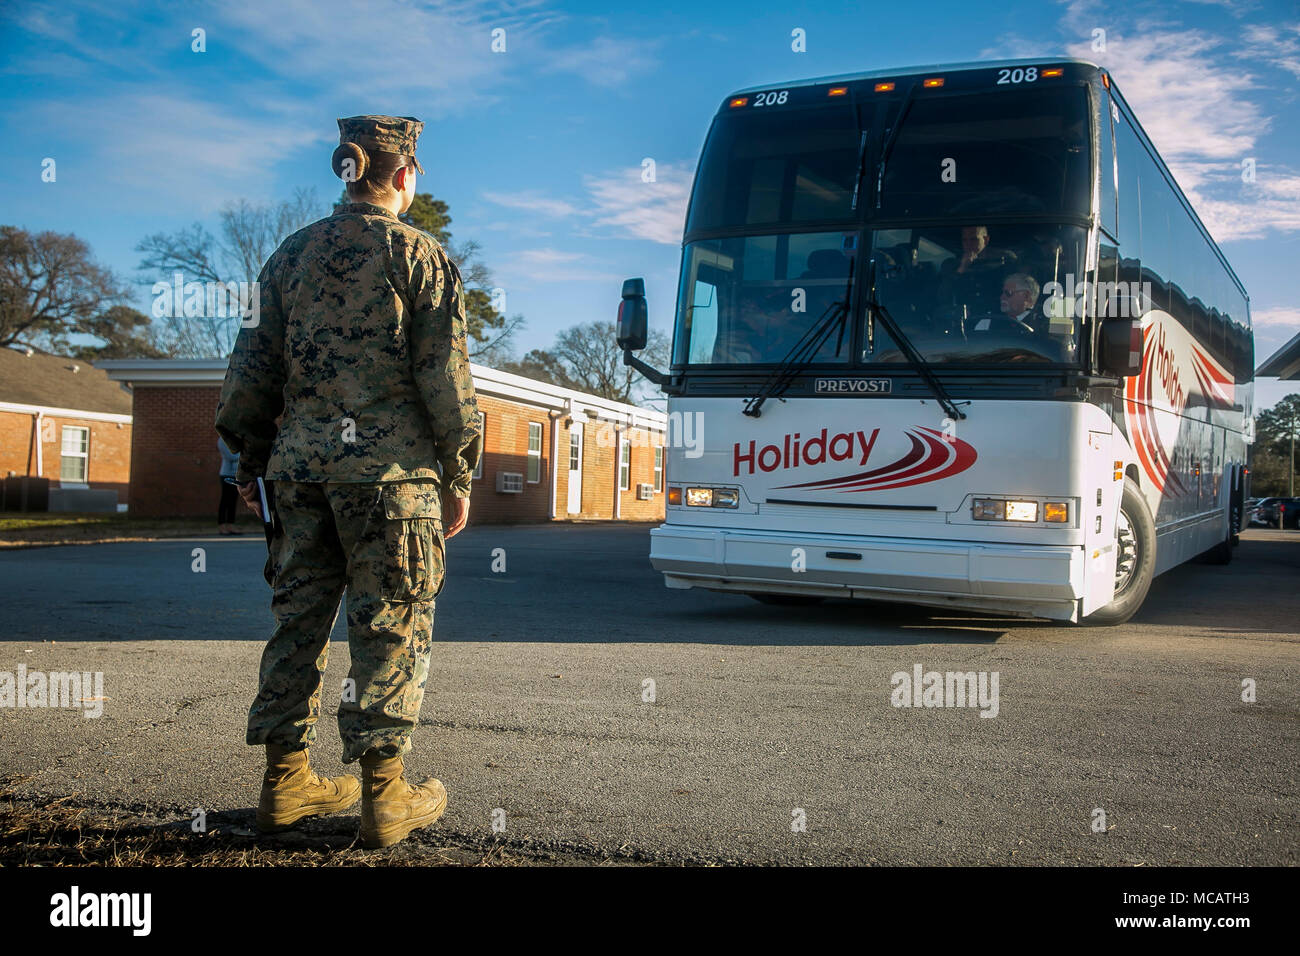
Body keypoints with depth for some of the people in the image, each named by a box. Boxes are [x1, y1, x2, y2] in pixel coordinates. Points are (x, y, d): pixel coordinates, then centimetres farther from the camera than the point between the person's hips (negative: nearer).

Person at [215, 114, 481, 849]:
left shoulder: (294, 253, 12)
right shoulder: (421, 256, -3)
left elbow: (256, 364, 13)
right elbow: (444, 376, -7)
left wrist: (250, 460, 20)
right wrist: (459, 476, -1)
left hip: (302, 458, 5)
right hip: (390, 464, -5)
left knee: (301, 615, 12)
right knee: (391, 622, 1)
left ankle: (287, 781, 19)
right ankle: (385, 795, 5)